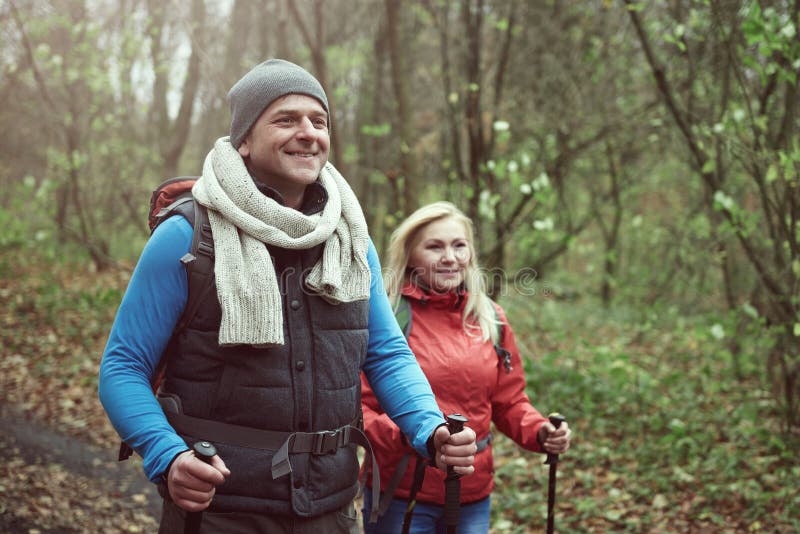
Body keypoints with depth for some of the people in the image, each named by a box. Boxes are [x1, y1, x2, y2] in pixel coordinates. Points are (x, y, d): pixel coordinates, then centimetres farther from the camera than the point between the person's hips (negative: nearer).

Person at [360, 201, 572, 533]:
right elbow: (356, 407, -10)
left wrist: (540, 432, -7)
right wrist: (403, 434, -28)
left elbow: (509, 403, 12)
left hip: (474, 497, 4)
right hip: (399, 496, -4)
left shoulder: (490, 319, 6)